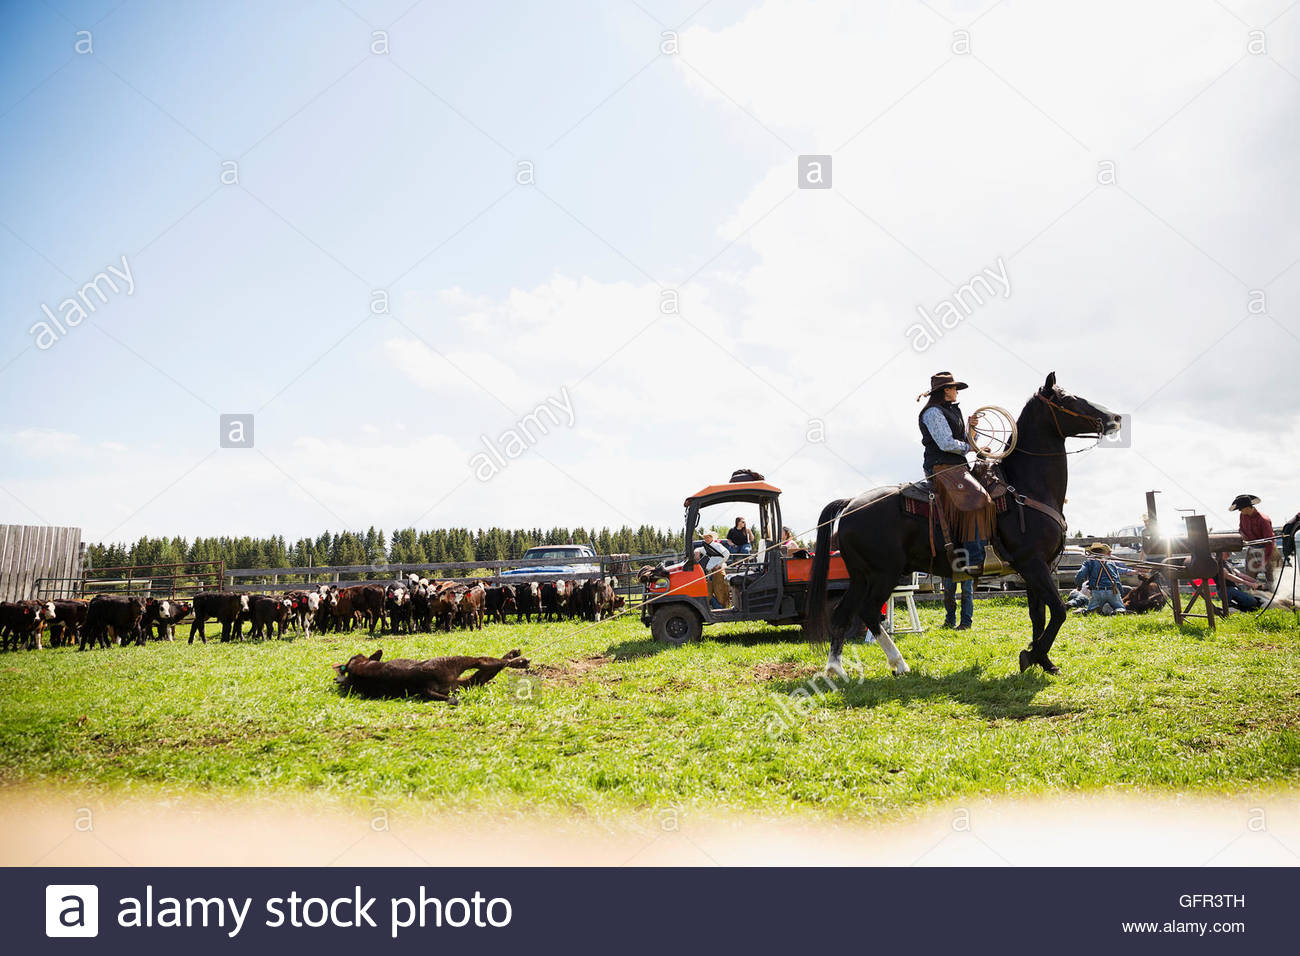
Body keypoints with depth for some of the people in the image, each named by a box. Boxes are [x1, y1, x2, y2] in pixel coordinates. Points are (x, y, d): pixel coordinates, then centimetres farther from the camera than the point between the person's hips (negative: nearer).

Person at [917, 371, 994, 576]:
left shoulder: (951, 412, 25)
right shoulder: (933, 412, -5)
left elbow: (964, 442, 26)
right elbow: (946, 444, -14)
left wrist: (970, 426, 10)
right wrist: (970, 448, -4)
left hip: (956, 467, 10)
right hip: (941, 467, -10)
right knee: (976, 498, -26)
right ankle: (974, 560, -30)